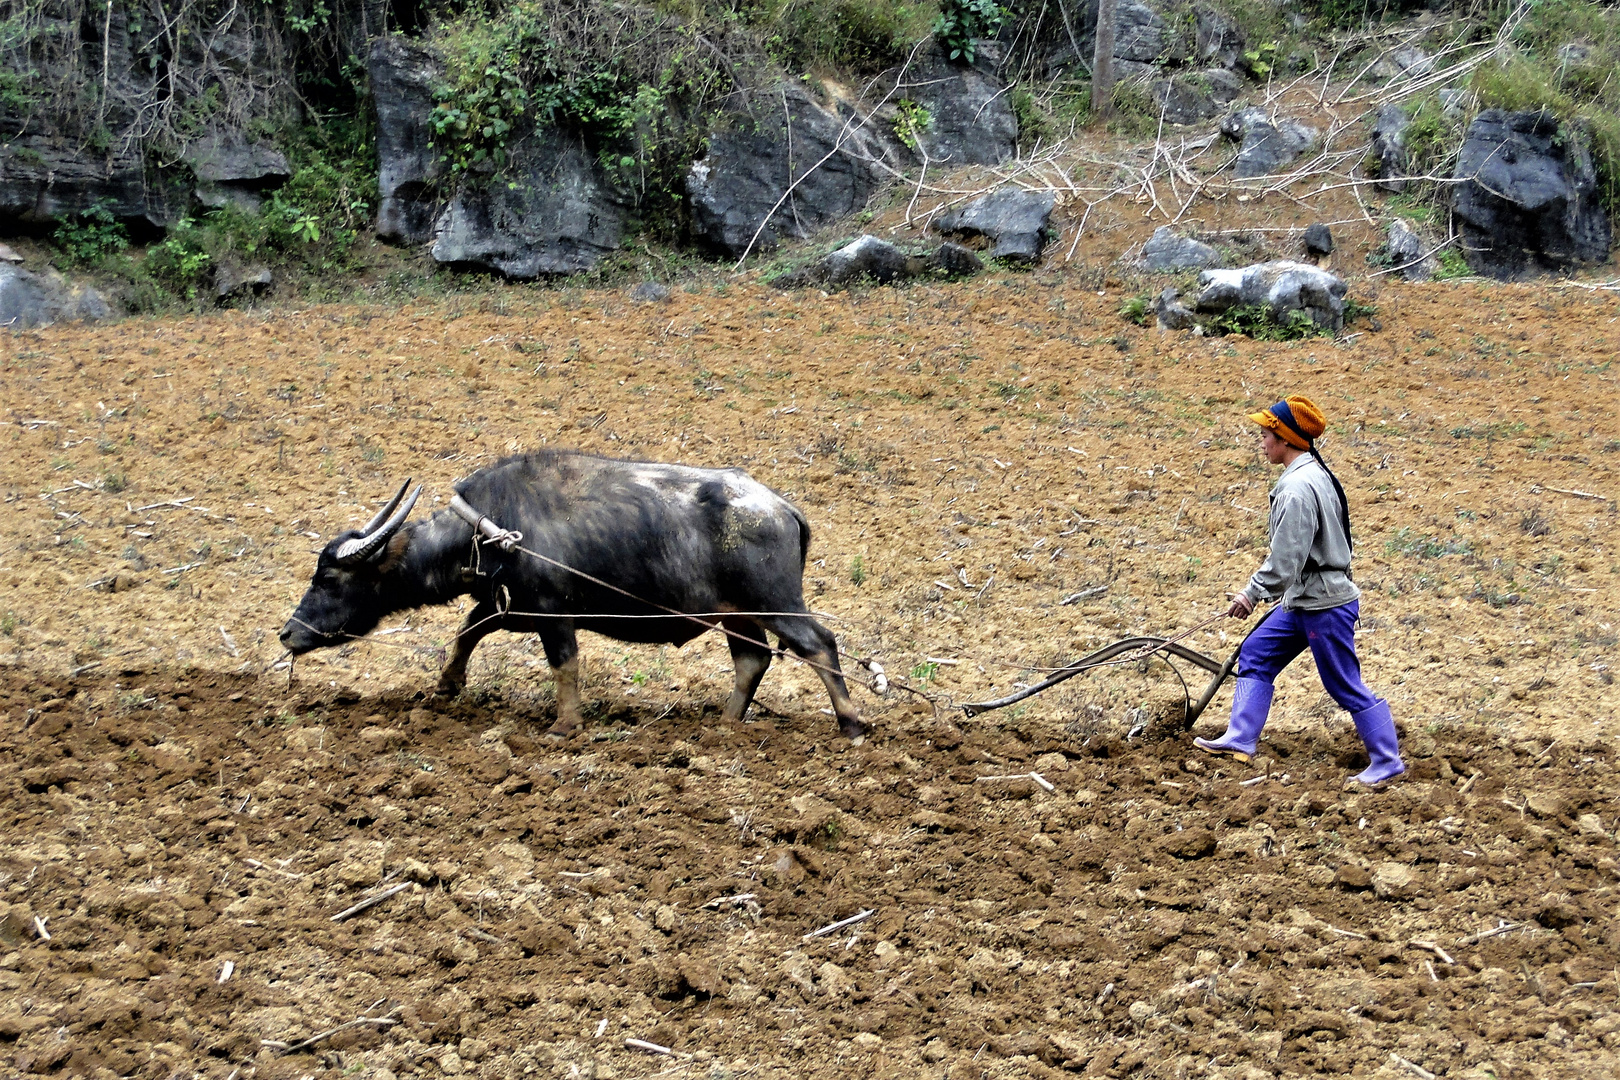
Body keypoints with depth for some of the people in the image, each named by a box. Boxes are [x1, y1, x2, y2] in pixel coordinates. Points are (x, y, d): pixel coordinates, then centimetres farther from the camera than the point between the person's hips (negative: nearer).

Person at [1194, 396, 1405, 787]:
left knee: (1346, 686, -1)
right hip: (1305, 600, 11)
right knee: (1255, 654, 13)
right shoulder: (1316, 474, 9)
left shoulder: (1297, 487, -23)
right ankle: (1241, 738, 15)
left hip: (1325, 605, -11)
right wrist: (1260, 586, 22)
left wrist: (1253, 592, -12)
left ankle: (1387, 761, 9)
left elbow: (1287, 558, -24)